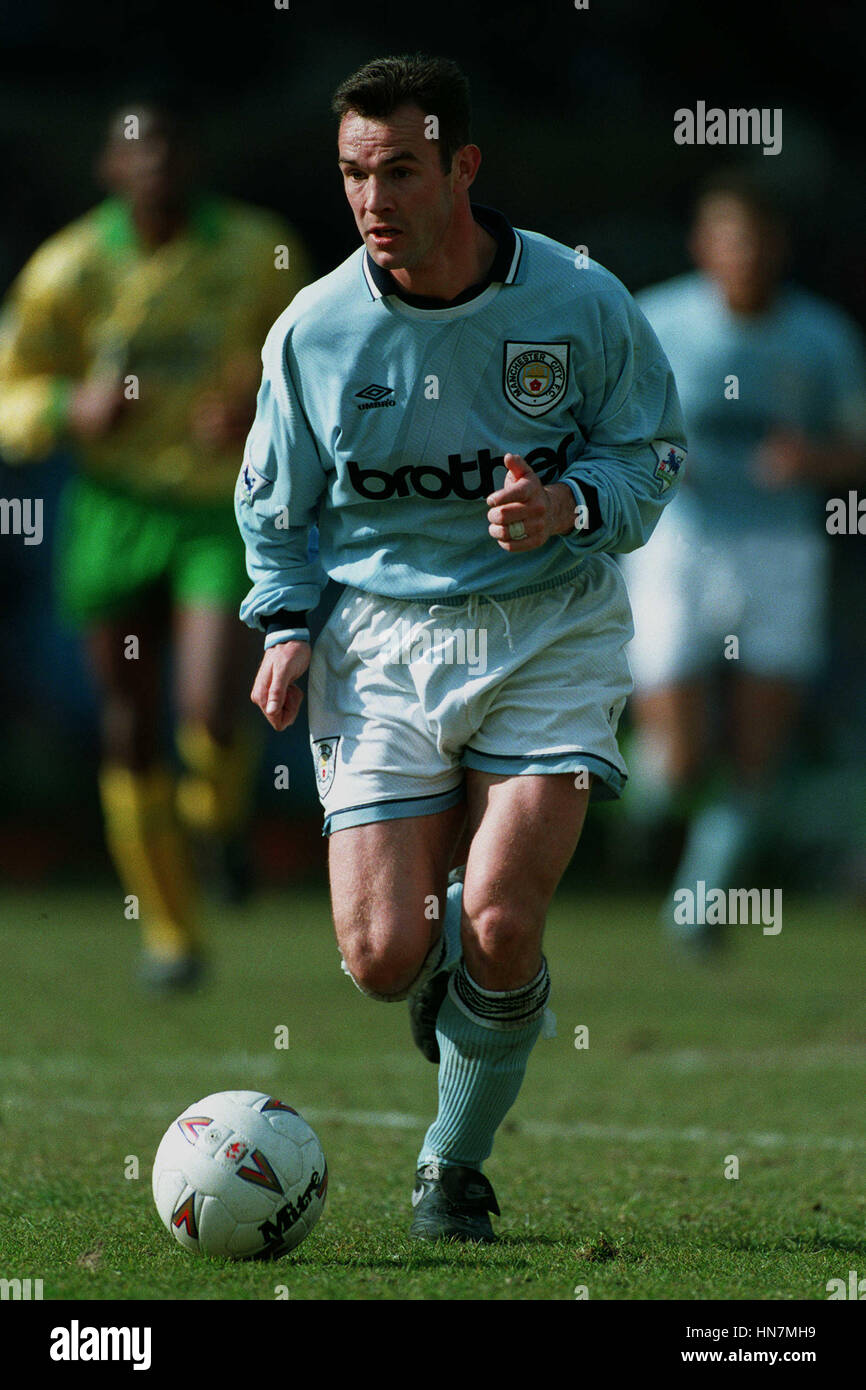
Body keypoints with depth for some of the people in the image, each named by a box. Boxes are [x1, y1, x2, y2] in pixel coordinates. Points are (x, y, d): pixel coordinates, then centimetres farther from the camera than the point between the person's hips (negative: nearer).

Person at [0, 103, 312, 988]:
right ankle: (170, 932, 21)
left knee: (210, 710, -19)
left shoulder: (257, 253, -5)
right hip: (116, 508, 1)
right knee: (132, 736, 4)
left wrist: (264, 407, -12)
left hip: (224, 507, -1)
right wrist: (73, 409, -22)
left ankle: (219, 816, 18)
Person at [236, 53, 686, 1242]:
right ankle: (450, 981, 31)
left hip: (551, 635, -1)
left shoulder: (580, 305, -8)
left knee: (501, 930, -16)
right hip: (382, 642, 1)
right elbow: (274, 507, 11)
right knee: (385, 957, -9)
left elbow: (653, 454, 4)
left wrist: (572, 506, -17)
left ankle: (456, 1164, 10)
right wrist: (286, 624, -4)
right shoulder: (313, 331, -3)